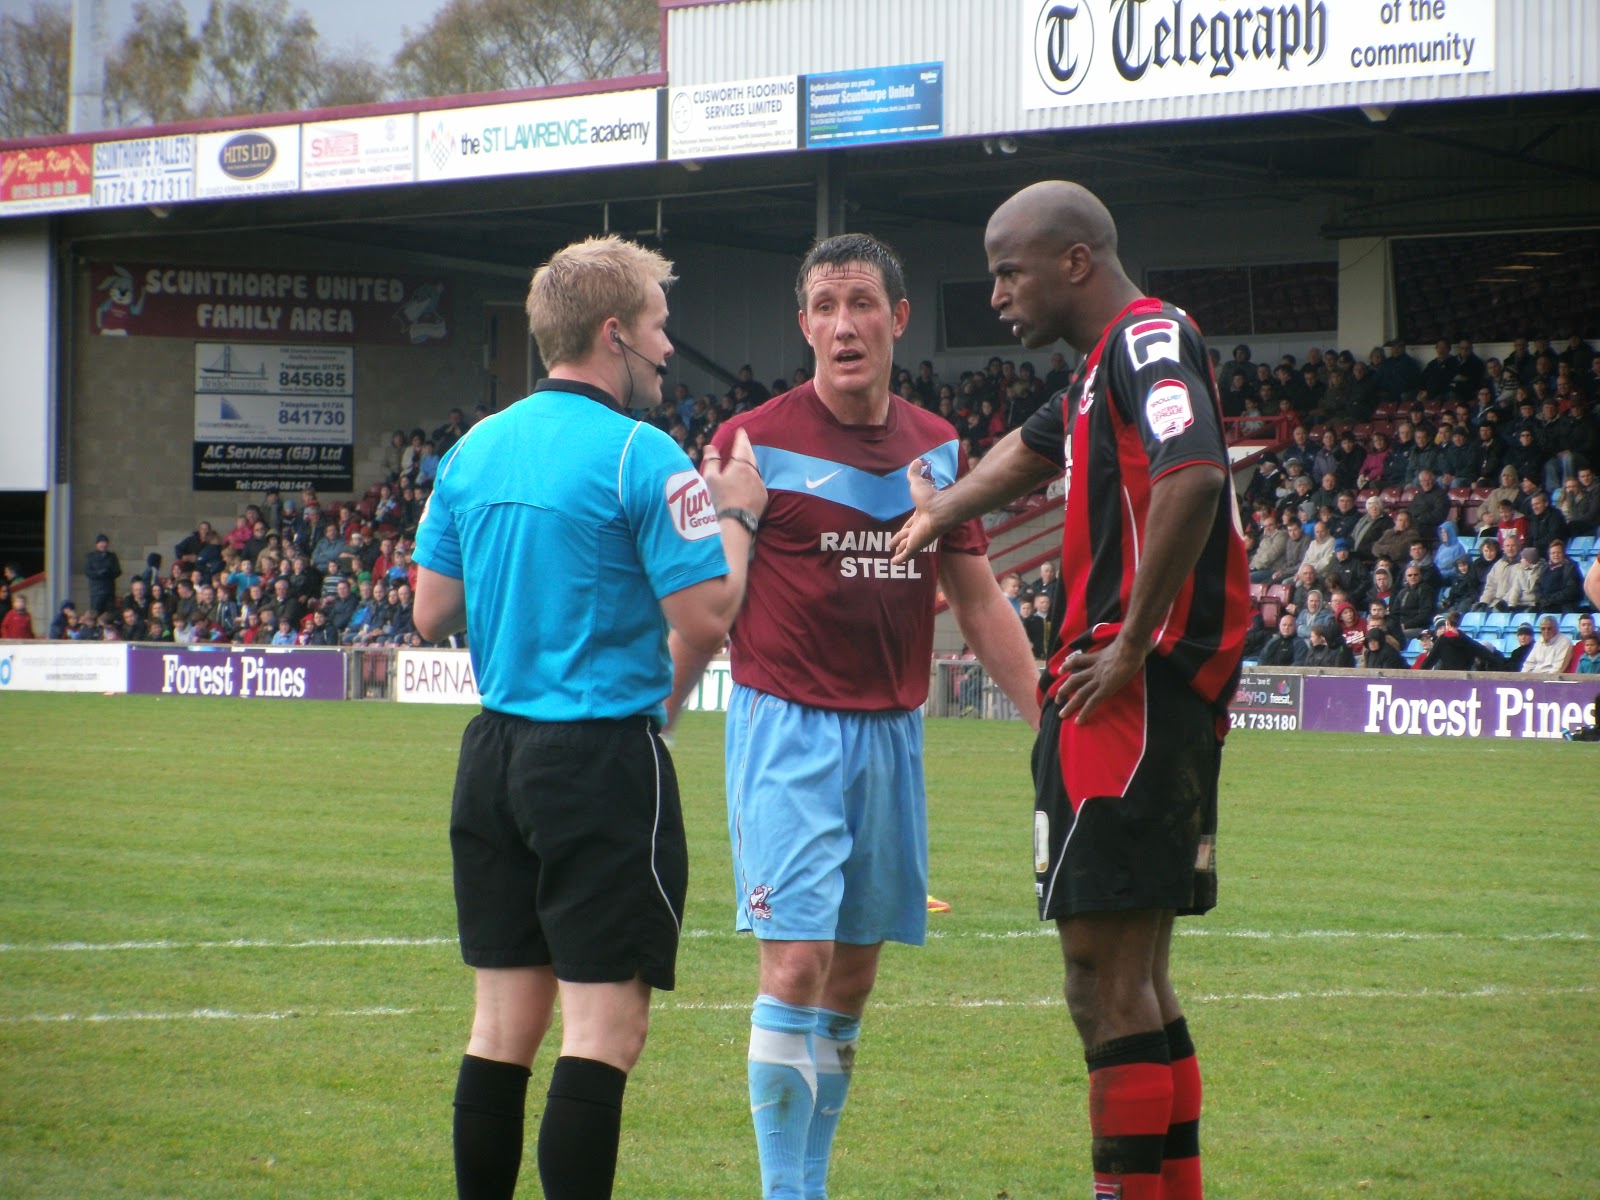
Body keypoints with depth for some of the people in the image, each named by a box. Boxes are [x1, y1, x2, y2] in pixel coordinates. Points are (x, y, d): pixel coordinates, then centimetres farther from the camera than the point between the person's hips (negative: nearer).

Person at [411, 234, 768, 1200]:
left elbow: (432, 614, 13)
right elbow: (708, 617, -15)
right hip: (604, 758, -7)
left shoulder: (474, 450, 9)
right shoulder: (642, 457, -11)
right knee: (605, 1028, -5)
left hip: (496, 753, 7)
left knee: (506, 1021, 12)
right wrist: (737, 514, 1)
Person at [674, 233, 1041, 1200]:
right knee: (798, 964, -12)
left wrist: (1051, 721, 10)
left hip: (892, 730, 5)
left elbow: (980, 600, 15)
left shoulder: (939, 449, 9)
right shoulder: (754, 443, -5)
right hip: (789, 727, -5)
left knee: (854, 976, 8)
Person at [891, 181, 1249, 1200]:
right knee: (1131, 973, 13)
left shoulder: (1148, 337, -10)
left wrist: (1132, 645, -23)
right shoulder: (1106, 365, 20)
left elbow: (1193, 476, -27)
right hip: (1148, 698, 10)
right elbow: (1037, 451, 40)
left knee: (1104, 970, -9)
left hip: (1137, 689, -10)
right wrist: (942, 509, 48)